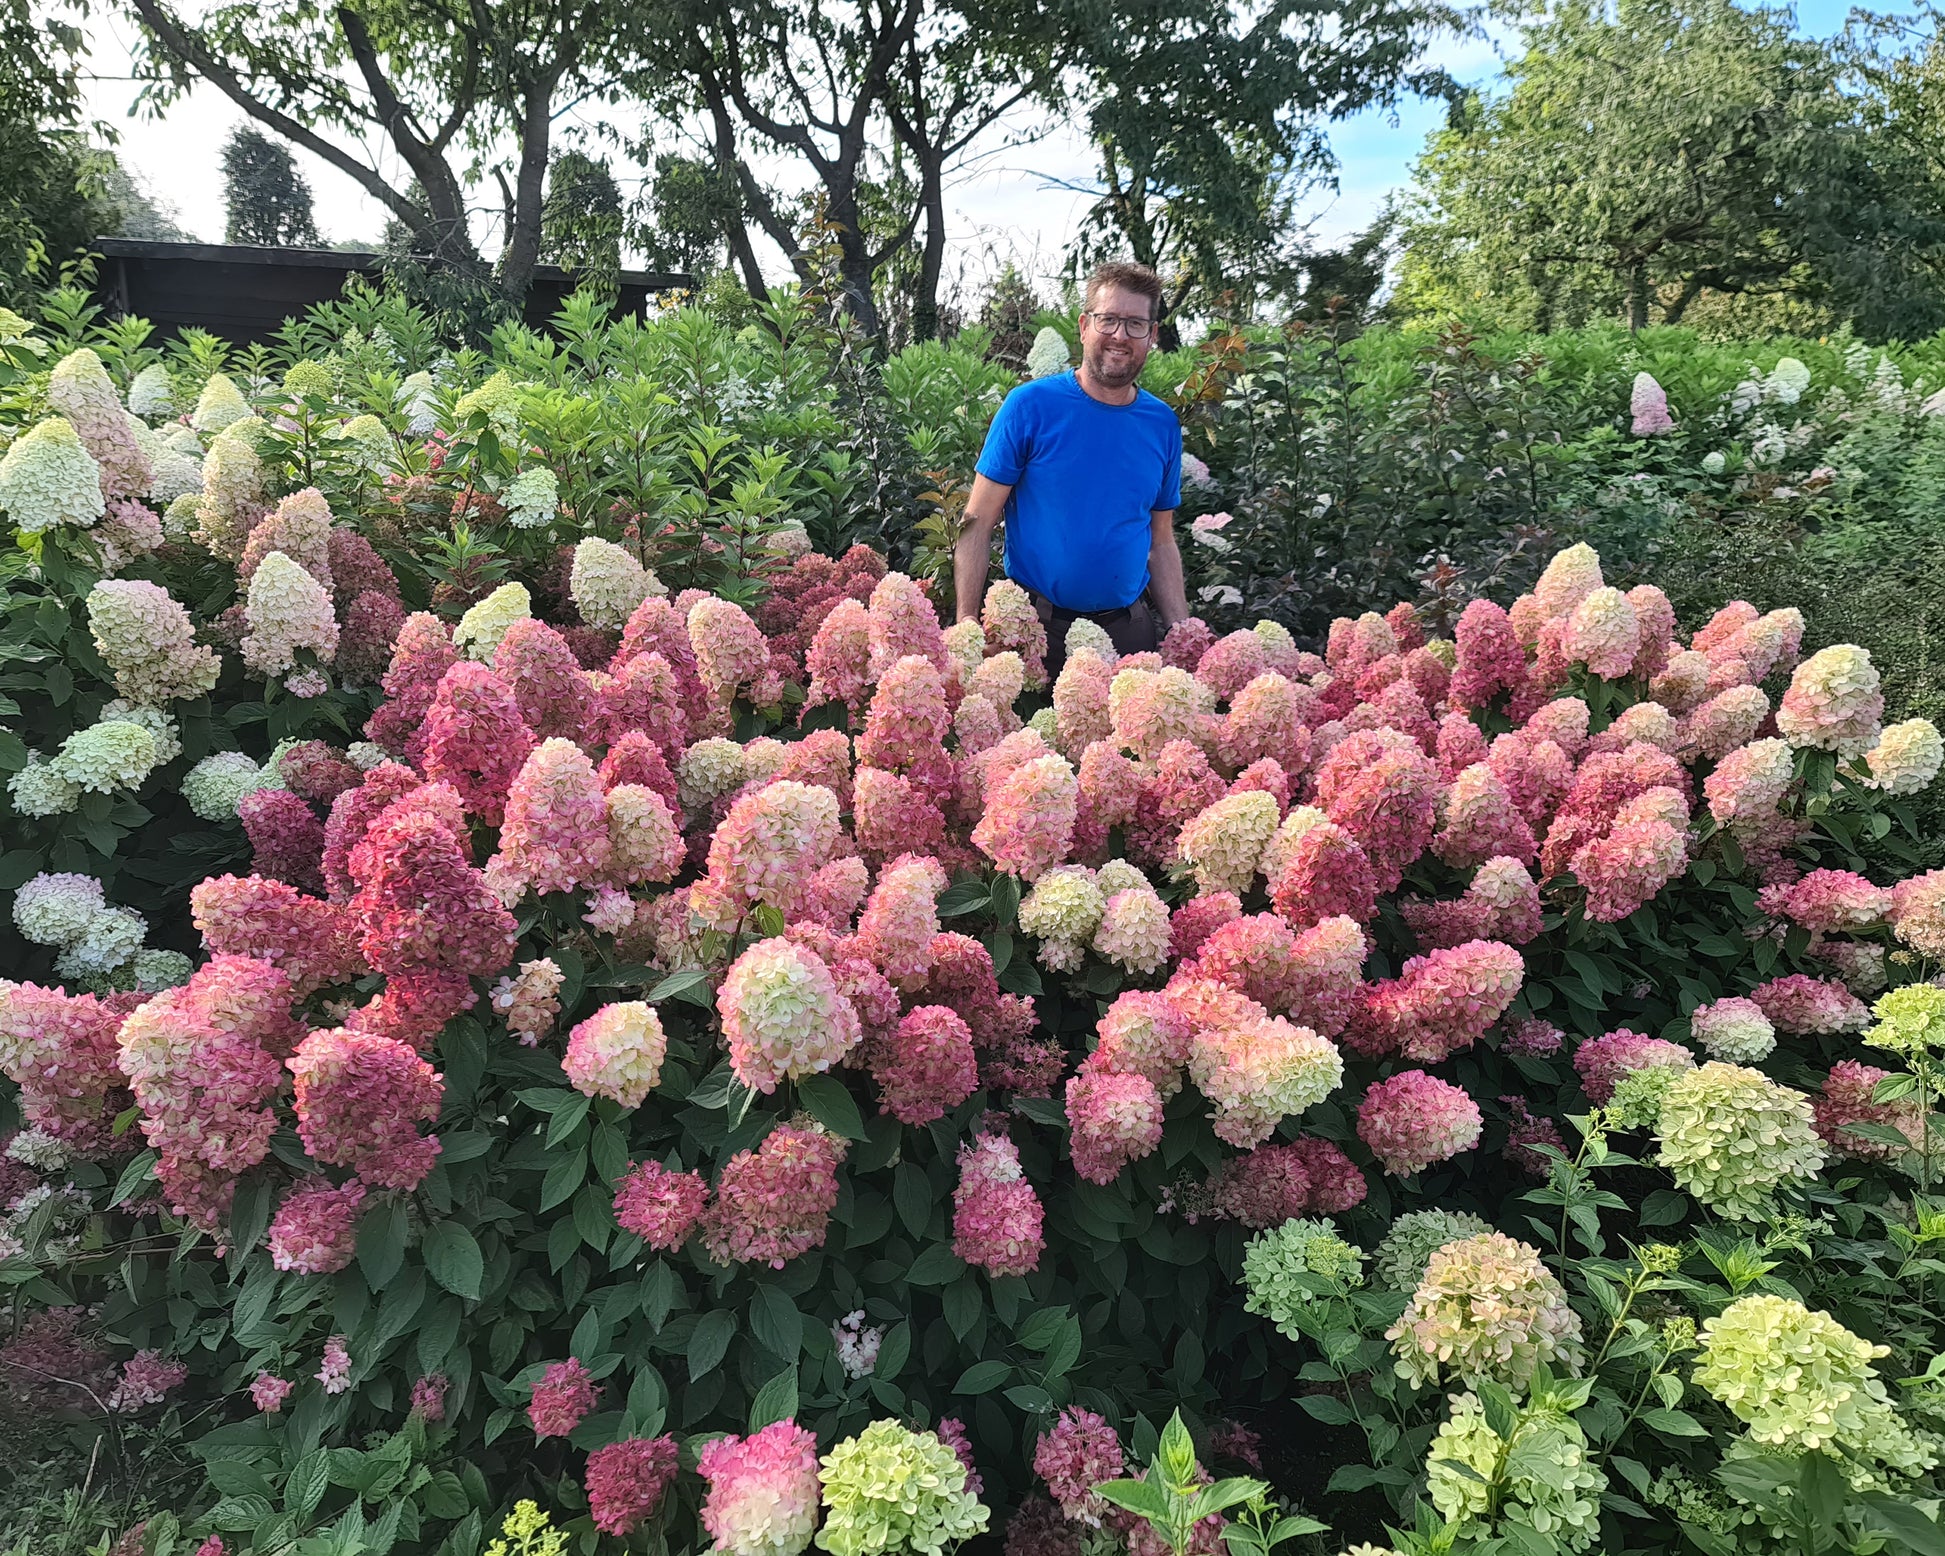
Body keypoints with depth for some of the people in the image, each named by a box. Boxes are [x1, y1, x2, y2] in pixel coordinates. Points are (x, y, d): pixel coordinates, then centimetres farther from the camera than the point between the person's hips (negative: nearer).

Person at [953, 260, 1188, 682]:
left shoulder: (1163, 425, 6)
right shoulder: (1030, 406, -7)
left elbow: (1161, 541, 12)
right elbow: (978, 521, -7)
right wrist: (967, 620, -15)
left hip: (1129, 626, 4)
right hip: (1034, 625, -3)